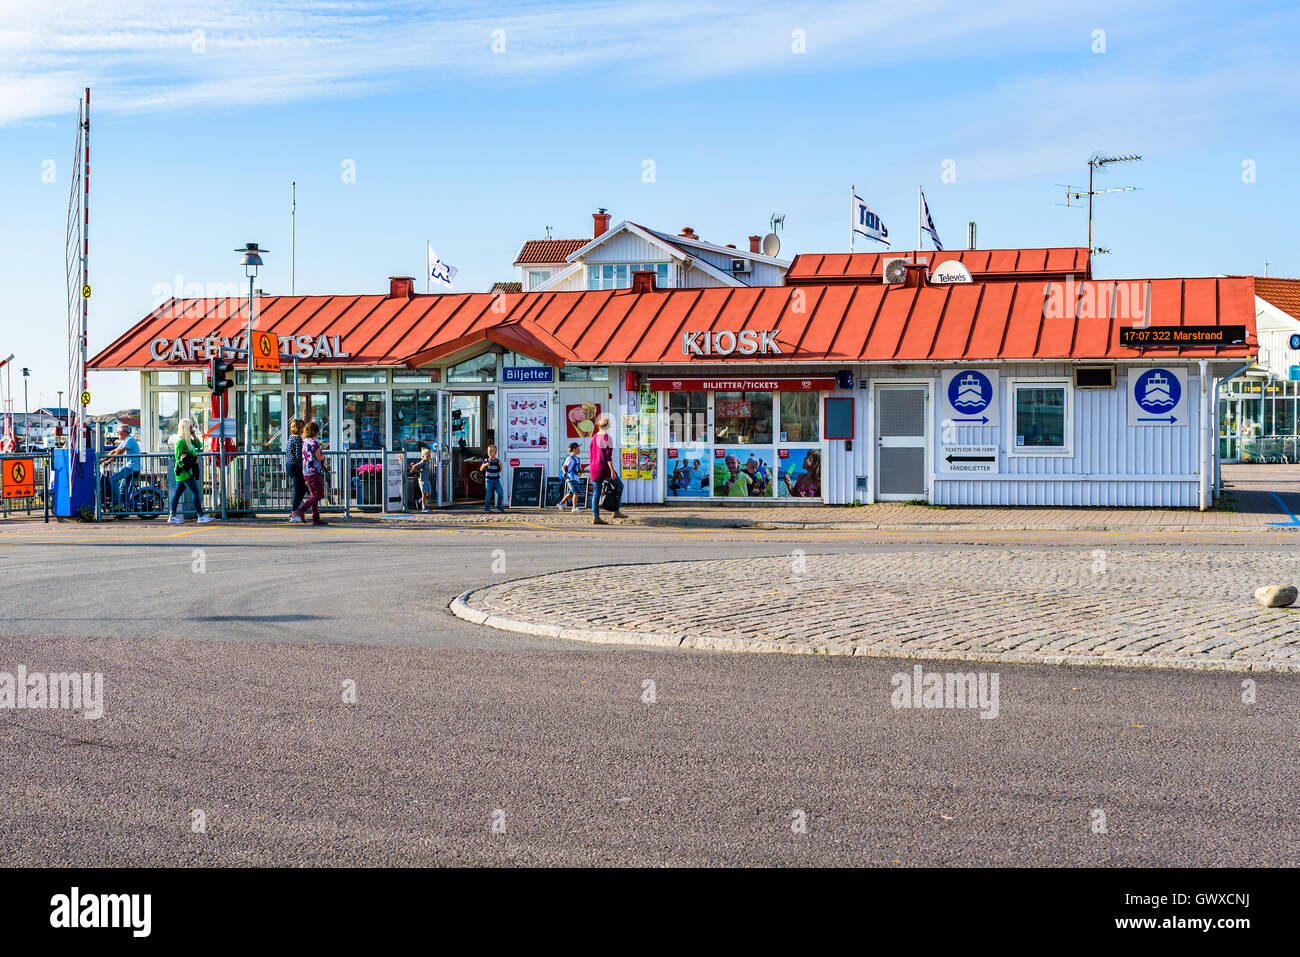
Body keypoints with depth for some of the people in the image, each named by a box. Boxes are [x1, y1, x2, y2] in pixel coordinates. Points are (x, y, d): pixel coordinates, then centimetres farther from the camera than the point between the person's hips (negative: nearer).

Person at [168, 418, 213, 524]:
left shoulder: (188, 440, 11)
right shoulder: (180, 441, -15)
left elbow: (199, 446, 20)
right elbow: (179, 458, -17)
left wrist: (195, 436, 7)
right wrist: (193, 460, -17)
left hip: (187, 471, 10)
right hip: (184, 472, -10)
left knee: (177, 493, 11)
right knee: (196, 493, -8)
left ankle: (172, 516, 15)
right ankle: (201, 516, -6)